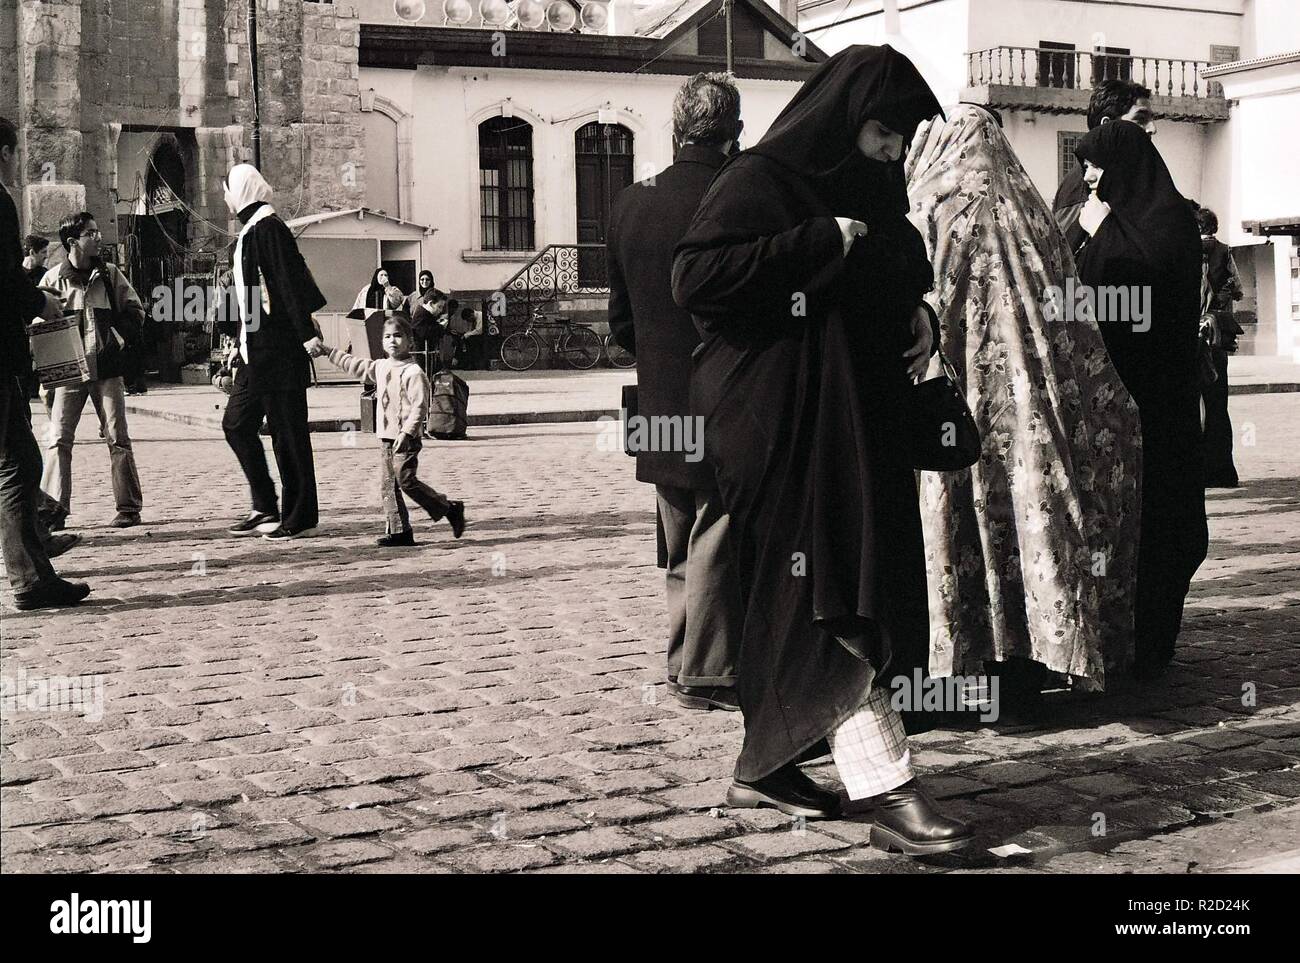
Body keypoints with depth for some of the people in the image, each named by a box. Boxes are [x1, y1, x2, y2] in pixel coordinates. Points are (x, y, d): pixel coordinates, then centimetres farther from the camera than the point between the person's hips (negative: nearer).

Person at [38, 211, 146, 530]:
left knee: (117, 438, 1)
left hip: (107, 368, 1)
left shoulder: (110, 274, 5)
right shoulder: (53, 279, 1)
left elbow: (135, 310, 12)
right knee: (59, 438, -4)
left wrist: (123, 341, -2)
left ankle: (129, 507, 5)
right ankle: (54, 508, -1)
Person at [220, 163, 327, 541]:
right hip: (255, 351, 10)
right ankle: (265, 509, 18)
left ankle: (300, 519, 3)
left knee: (288, 431, -4)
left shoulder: (268, 227, -12)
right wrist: (240, 344, 24)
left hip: (278, 350, -10)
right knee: (236, 424, 11)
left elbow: (290, 281, -19)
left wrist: (306, 333, -23)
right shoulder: (249, 231, 18)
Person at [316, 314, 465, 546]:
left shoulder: (413, 372, -12)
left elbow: (420, 407, -17)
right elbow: (355, 365, 28)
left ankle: (450, 509, 1)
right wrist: (329, 351, 31)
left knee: (406, 480, -12)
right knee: (389, 484, 5)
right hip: (386, 436, 8)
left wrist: (407, 432, -25)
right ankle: (398, 530, 8)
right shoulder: (381, 367, 13)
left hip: (405, 438, -8)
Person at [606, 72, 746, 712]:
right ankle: (710, 674, 7)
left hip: (660, 410, 5)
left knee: (682, 546, 17)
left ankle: (683, 662, 25)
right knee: (718, 540, 3)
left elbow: (620, 317, 8)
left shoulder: (630, 205, 1)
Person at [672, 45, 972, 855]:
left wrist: (921, 317, 4)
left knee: (803, 604, 12)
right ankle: (891, 793, -12)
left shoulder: (872, 197, 15)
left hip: (858, 422, 9)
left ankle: (766, 767, 23)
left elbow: (893, 293, 27)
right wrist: (819, 243, -20)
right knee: (829, 604, -10)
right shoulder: (759, 182, -9)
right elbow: (695, 279, -20)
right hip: (784, 423, -9)